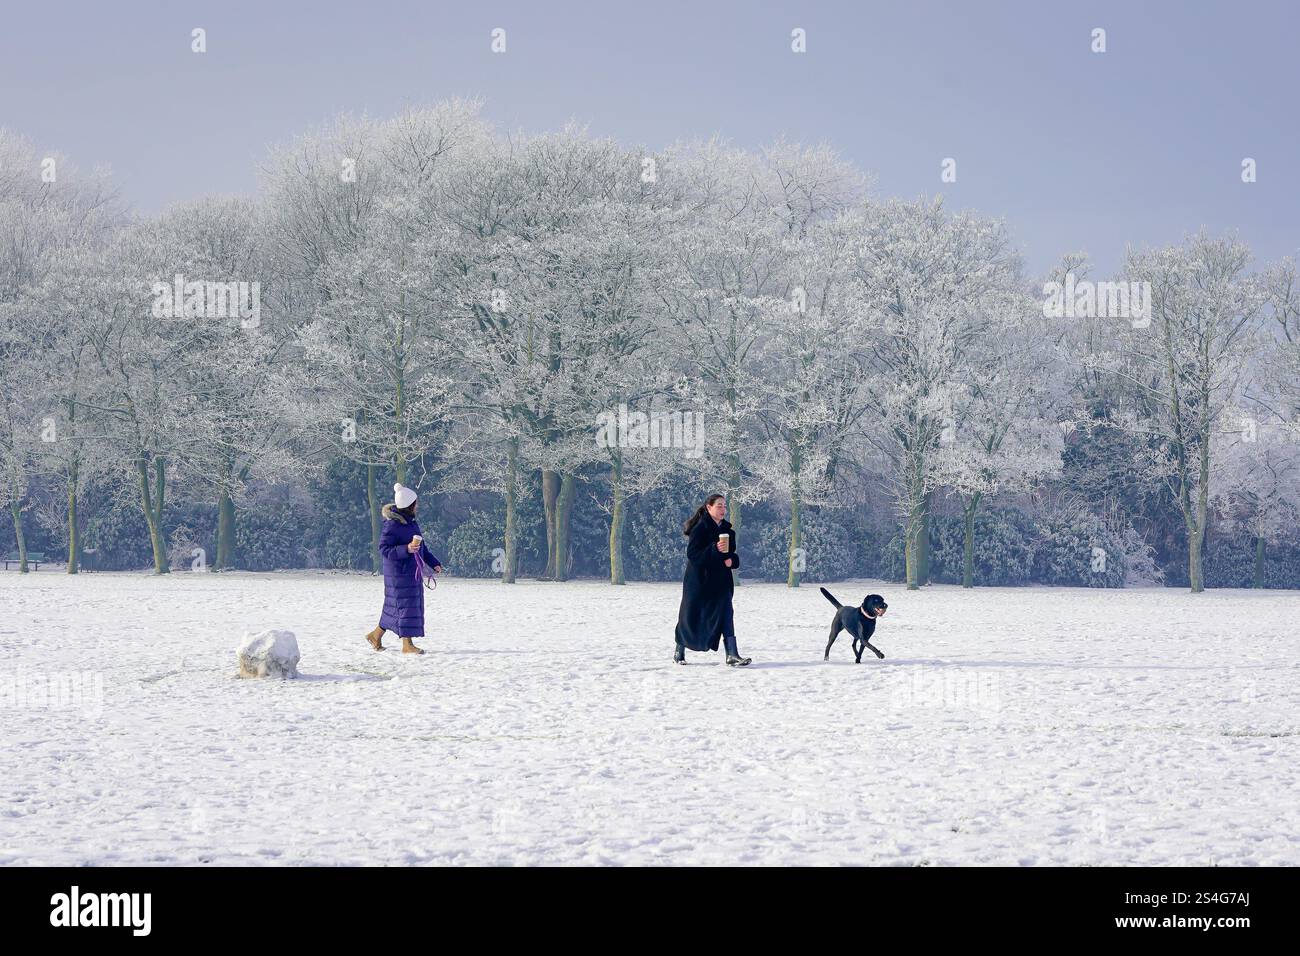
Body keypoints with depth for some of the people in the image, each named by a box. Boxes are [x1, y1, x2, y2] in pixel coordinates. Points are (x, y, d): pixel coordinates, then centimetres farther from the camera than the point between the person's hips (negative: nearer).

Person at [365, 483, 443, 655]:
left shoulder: (412, 522, 12)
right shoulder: (392, 525, -17)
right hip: (399, 572, -9)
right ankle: (407, 644, -2)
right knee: (405, 605, -7)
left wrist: (434, 563, 17)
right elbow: (384, 549, -19)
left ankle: (376, 634, 26)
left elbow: (422, 547, 22)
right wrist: (406, 549, -30)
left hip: (413, 572, 9)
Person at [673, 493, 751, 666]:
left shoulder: (726, 529, 9)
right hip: (699, 579, -5)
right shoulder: (700, 529, -12)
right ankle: (679, 652, 26)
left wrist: (732, 560, -4)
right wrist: (714, 549, -30)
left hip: (720, 580, 5)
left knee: (725, 614, -9)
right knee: (691, 615, 6)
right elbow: (692, 554, -20)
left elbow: (732, 553, 19)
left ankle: (732, 655, -15)